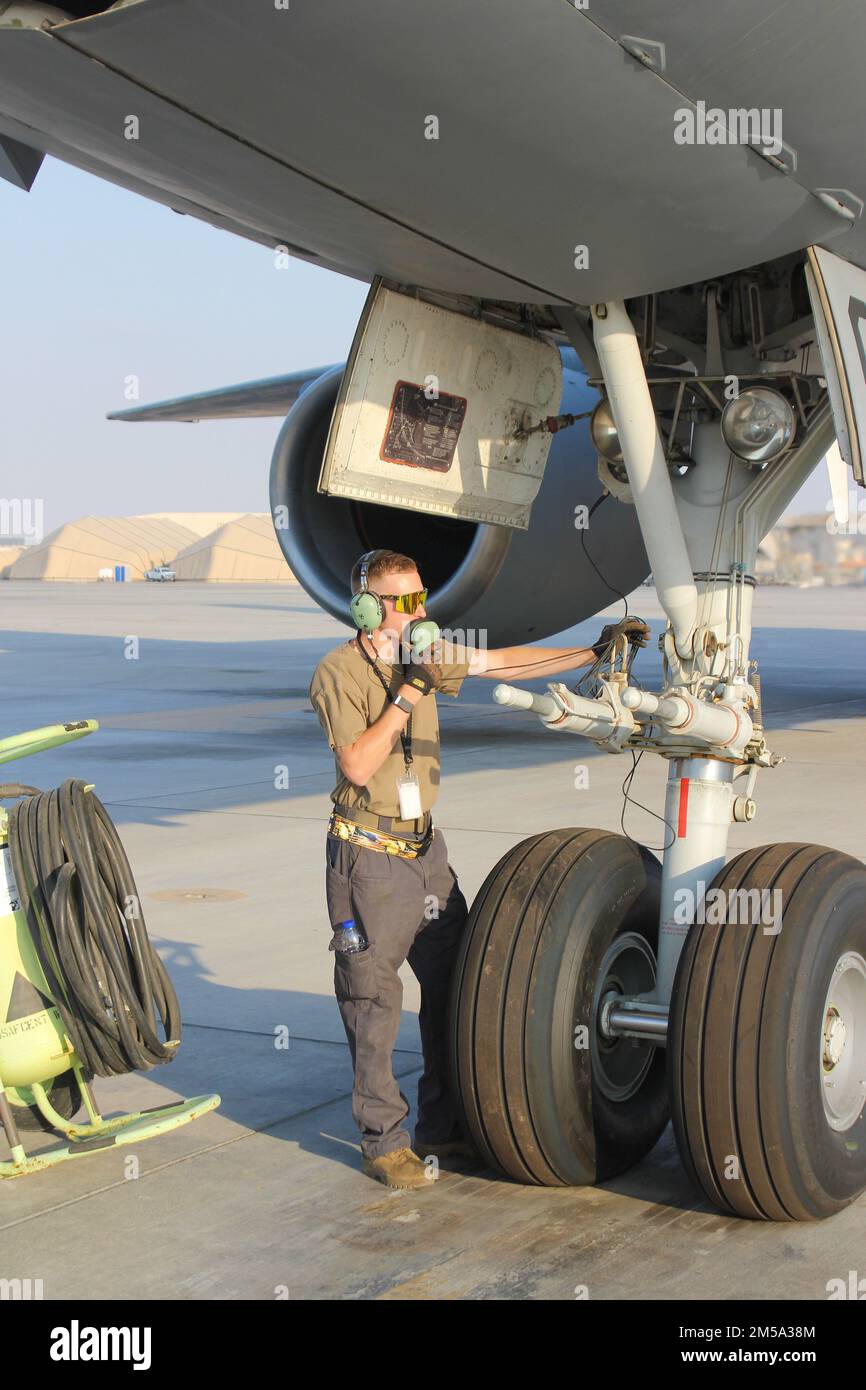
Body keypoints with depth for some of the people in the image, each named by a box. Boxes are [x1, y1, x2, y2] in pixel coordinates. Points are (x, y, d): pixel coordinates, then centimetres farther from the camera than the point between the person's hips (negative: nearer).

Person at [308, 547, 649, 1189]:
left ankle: (443, 1128, 23)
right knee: (374, 999, 0)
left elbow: (504, 663, 9)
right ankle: (384, 1142, 12)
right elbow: (357, 765, -21)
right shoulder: (338, 672, -13)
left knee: (454, 985, 10)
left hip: (426, 847, 7)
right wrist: (407, 693, -22)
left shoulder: (427, 655, 6)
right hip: (370, 854, -7)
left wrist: (593, 652, 4)